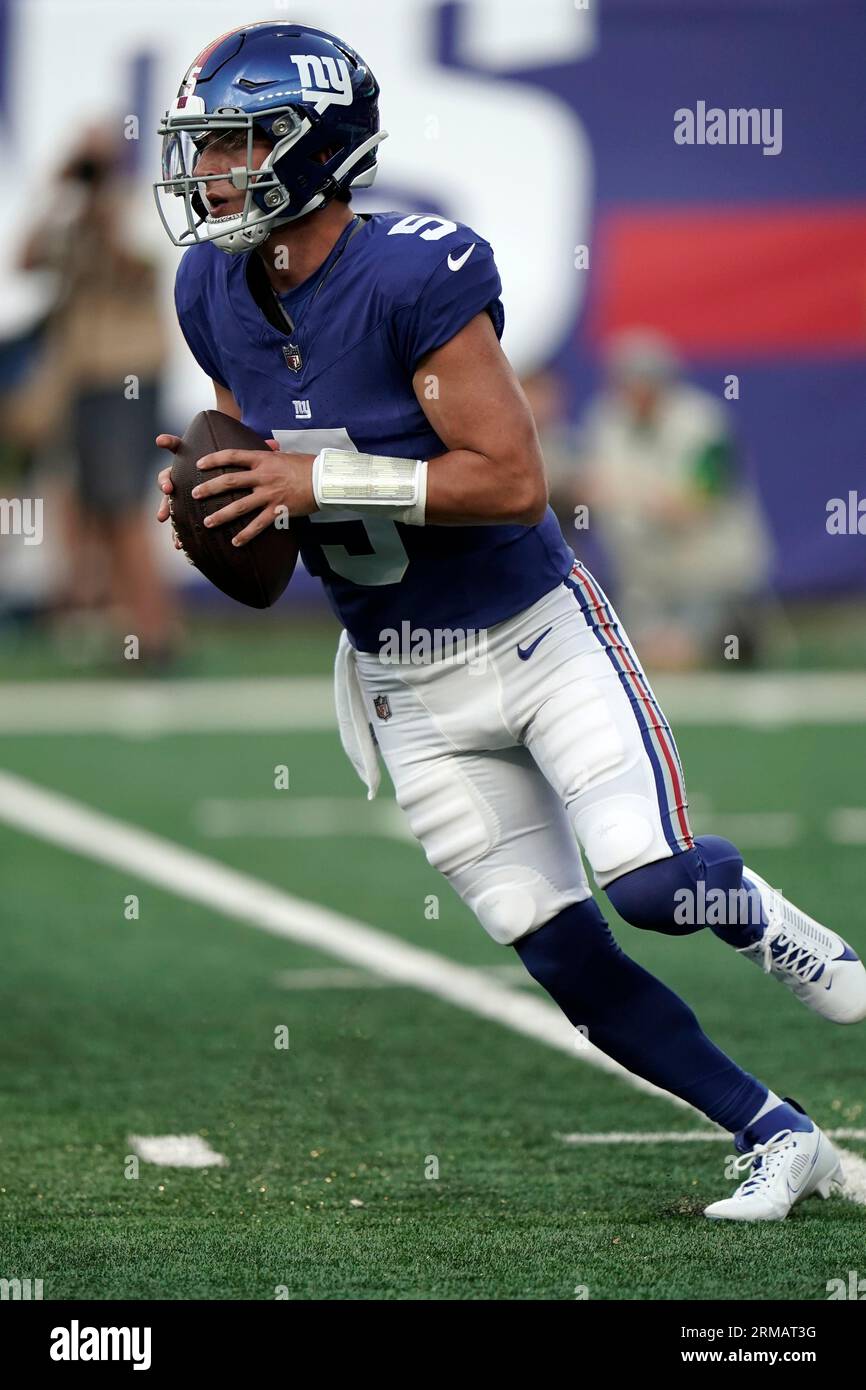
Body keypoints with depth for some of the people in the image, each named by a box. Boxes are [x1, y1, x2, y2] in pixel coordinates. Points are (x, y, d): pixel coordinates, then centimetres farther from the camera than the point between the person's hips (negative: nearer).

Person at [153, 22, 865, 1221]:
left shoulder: (413, 275, -23)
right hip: (413, 694, 6)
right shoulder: (215, 293, -1)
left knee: (650, 880, -20)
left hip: (536, 636, -6)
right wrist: (222, 506, -8)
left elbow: (514, 481, -26)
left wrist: (324, 482, -30)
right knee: (564, 964, 2)